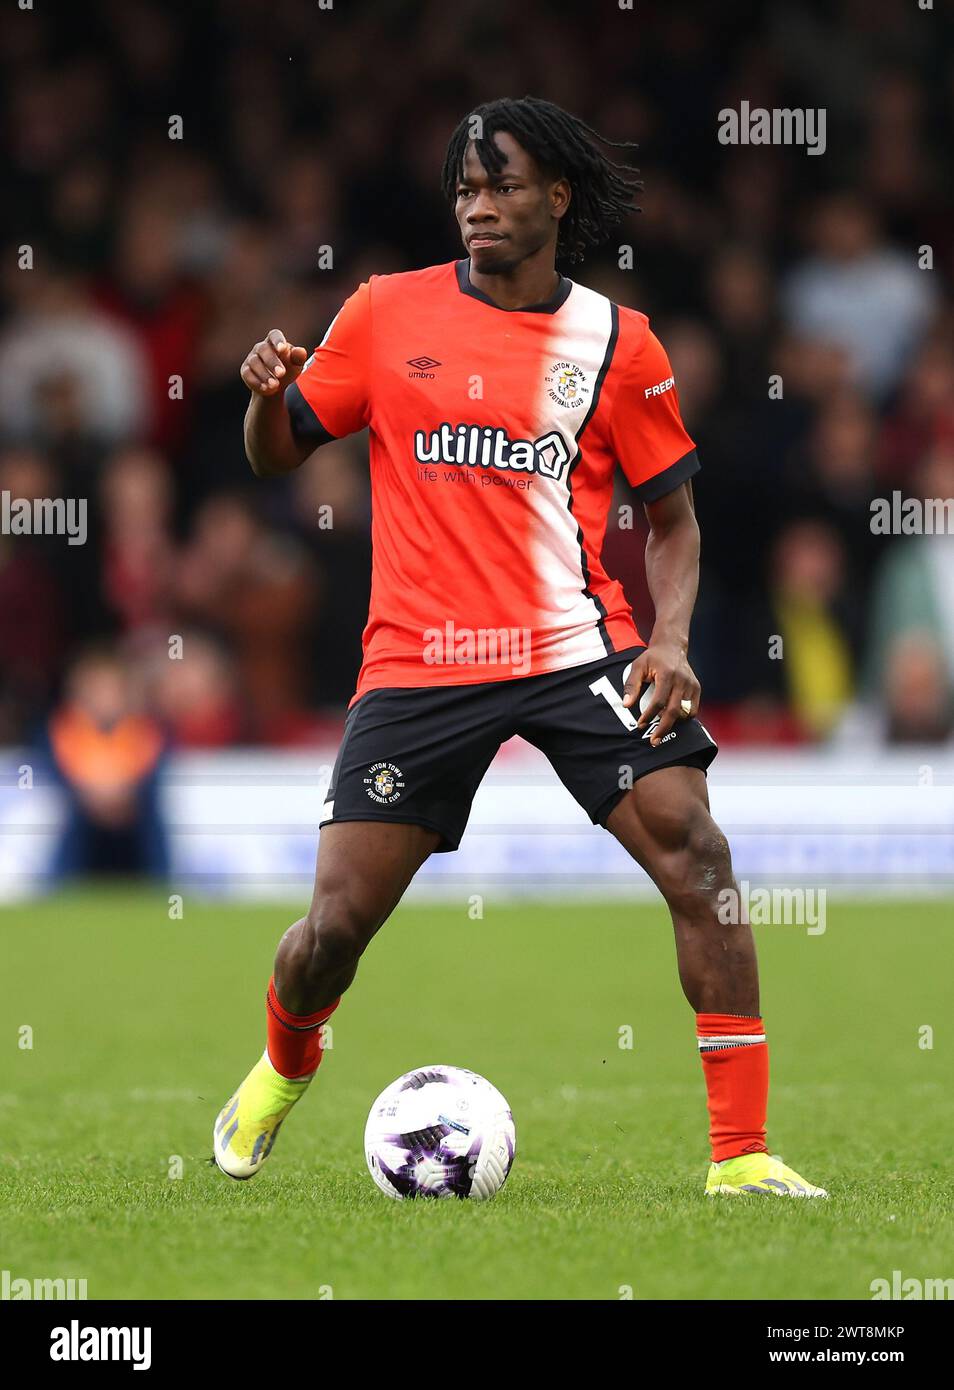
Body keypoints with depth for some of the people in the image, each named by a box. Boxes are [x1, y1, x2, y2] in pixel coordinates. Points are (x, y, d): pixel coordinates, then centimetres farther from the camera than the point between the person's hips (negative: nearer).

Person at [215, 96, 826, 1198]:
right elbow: (275, 456, 11)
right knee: (337, 921, -4)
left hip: (573, 645, 0)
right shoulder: (388, 313, 3)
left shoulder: (618, 343, 3)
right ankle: (280, 1075, 32)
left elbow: (671, 518, 10)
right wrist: (267, 392, -12)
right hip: (417, 659, 0)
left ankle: (740, 1155, -12)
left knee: (696, 856, -18)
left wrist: (669, 641, -7)